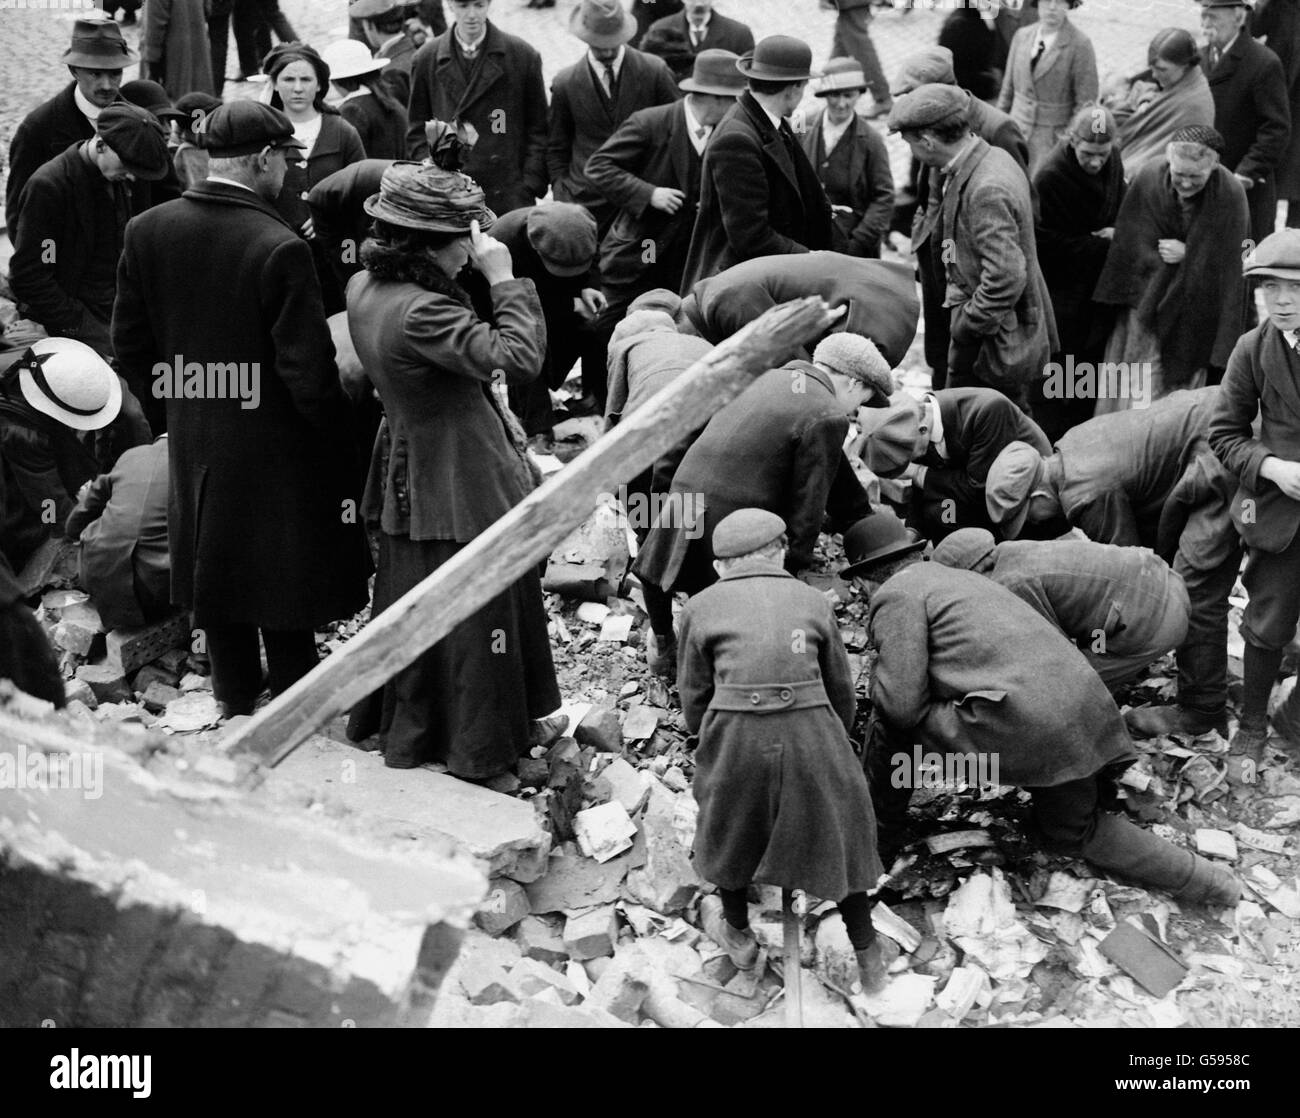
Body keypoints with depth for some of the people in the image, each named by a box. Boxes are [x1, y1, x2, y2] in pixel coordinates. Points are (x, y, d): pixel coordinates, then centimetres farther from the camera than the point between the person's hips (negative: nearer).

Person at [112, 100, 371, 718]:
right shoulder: (280, 249, -21)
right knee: (285, 598, 8)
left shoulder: (146, 231, -3)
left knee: (214, 576, 19)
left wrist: (179, 397, 16)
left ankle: (235, 701, 33)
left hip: (192, 443, 6)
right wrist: (342, 441, -7)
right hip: (274, 448, -5)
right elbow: (308, 370, -20)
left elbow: (130, 346, 3)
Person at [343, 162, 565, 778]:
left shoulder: (364, 288, -2)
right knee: (477, 614, 8)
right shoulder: (422, 311, -31)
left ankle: (404, 725, 40)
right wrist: (504, 279, -27)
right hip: (465, 487, -9)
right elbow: (519, 357, -34)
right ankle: (481, 742, 25)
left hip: (408, 480, 9)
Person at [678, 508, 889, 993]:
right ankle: (869, 962, 28)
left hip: (735, 737, -1)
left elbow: (693, 698, 10)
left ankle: (738, 935, 44)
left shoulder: (701, 607, 8)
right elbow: (842, 690, 17)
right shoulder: (813, 601, 12)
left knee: (732, 825, 25)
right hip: (812, 735, 1)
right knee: (835, 836, 18)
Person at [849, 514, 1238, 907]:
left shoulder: (896, 595, 0)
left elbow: (901, 704, -7)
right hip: (1083, 710, 9)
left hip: (1021, 725, -9)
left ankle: (879, 832, 18)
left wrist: (878, 682, 13)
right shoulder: (961, 577, 28)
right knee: (1072, 834, 27)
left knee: (888, 721, 6)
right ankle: (1200, 878, 19)